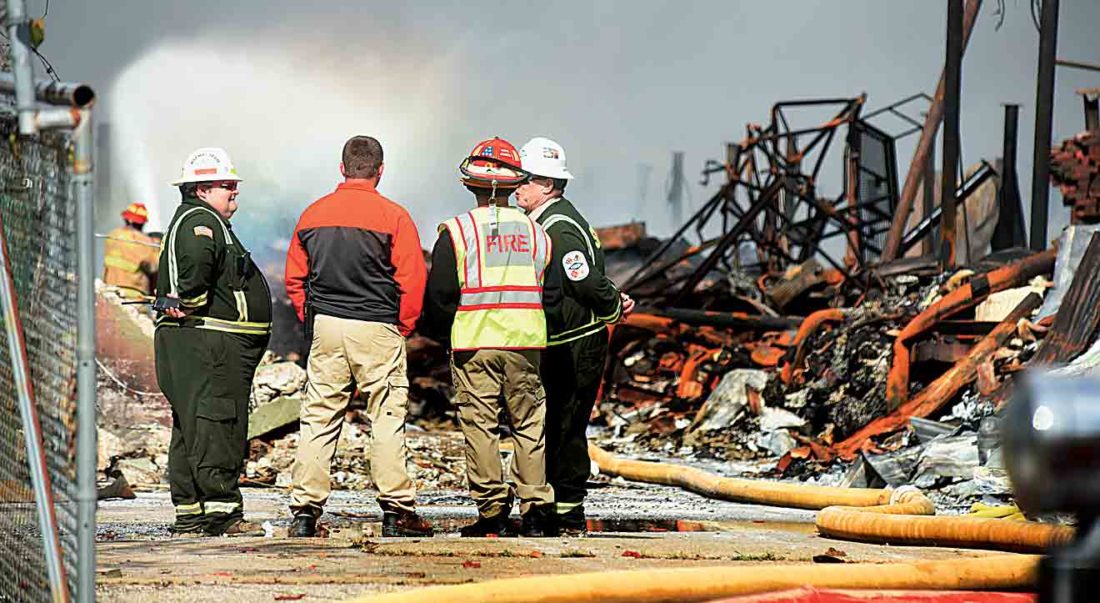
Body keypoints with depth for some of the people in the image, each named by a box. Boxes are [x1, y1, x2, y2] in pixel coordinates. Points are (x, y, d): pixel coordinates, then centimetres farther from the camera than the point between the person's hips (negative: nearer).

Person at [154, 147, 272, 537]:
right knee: (216, 426, -12)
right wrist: (189, 303, -24)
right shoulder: (200, 221, -11)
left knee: (191, 429, 11)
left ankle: (189, 515, 13)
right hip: (208, 341, -11)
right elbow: (196, 258, -31)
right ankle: (221, 512, -14)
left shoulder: (205, 222, 25)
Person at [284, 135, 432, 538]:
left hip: (325, 328, 3)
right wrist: (403, 327, 5)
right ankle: (397, 510, 0)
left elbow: (294, 278, 10)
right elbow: (412, 281, -8)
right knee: (387, 417, 2)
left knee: (319, 417, 7)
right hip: (378, 330, -3)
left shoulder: (313, 215, 6)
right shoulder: (393, 217, -6)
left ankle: (304, 510, 4)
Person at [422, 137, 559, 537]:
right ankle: (534, 511, 7)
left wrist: (436, 332, 14)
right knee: (529, 425, 9)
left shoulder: (456, 232, -3)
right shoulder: (536, 233, 7)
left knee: (480, 425, 1)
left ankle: (492, 510, -2)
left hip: (474, 343, -3)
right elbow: (553, 295, 9)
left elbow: (439, 296, -4)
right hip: (526, 343, 3)